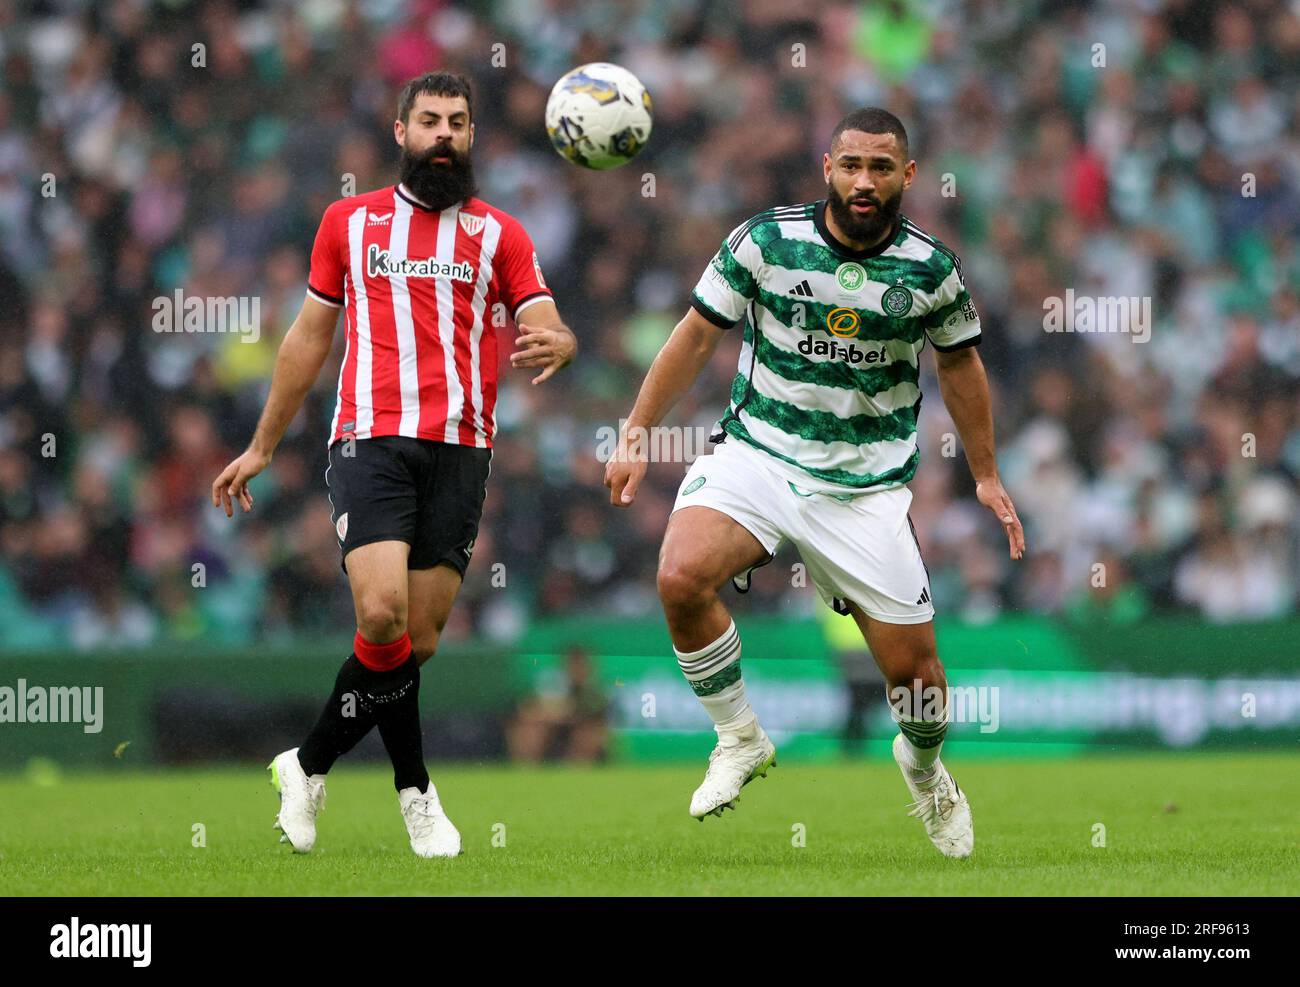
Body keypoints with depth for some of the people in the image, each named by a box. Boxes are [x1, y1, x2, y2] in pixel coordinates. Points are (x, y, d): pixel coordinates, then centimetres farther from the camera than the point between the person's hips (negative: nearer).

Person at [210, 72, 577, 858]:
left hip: (459, 452, 1)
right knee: (384, 615, -21)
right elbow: (309, 337, 20)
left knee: (419, 641, -2)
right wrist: (261, 449, 22)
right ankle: (414, 790, -3)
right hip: (370, 440, -1)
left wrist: (555, 344, -25)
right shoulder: (350, 222, 13)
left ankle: (310, 767, 16)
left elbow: (548, 326, 1)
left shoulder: (499, 234, 12)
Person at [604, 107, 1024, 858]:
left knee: (913, 666, -2)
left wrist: (986, 476, 18)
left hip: (868, 482, 0)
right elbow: (698, 337, 3)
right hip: (759, 452, 0)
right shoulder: (766, 241, -8)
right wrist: (636, 434, 3)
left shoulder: (931, 268, -4)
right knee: (682, 578, -28)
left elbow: (960, 363, 14)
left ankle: (924, 768, 35)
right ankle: (741, 740, -4)